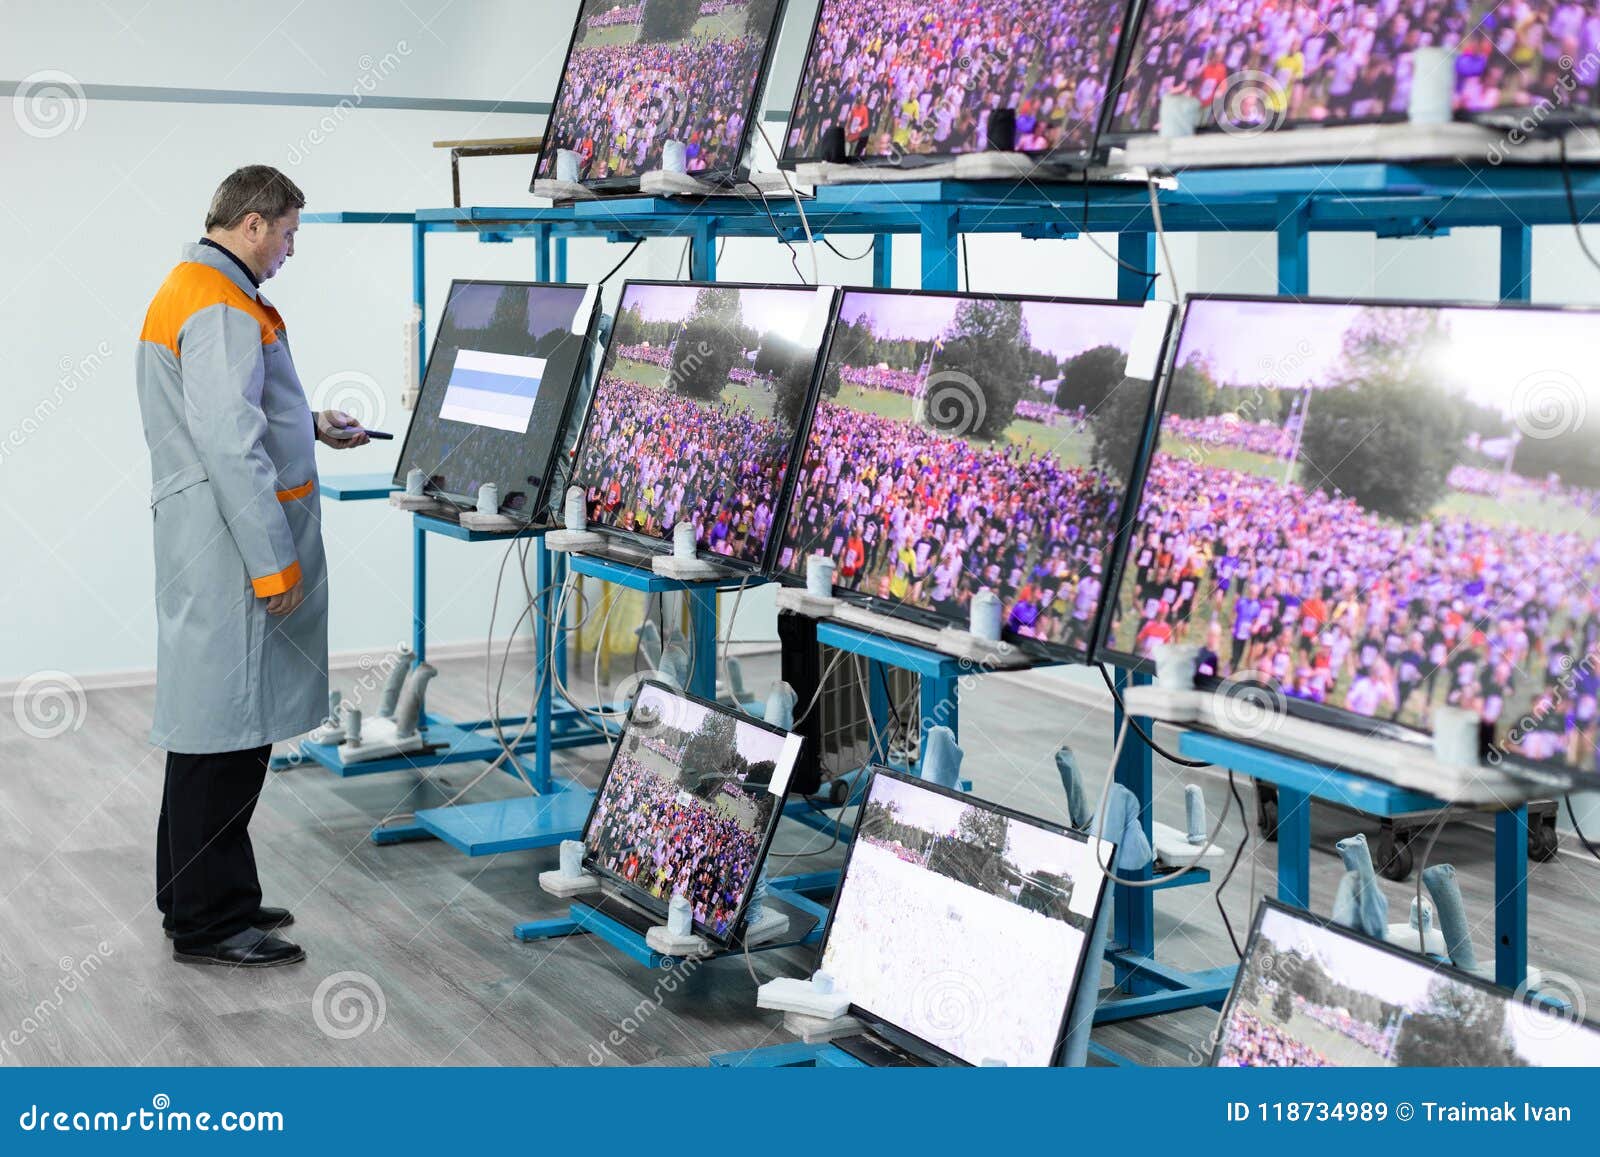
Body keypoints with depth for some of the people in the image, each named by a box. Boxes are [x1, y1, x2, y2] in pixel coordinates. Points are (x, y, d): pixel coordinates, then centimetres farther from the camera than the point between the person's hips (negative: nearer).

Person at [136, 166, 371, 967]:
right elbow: (233, 449, -23)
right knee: (225, 727, -5)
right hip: (230, 545, -11)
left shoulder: (192, 291, 17)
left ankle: (199, 898, 27)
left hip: (212, 544, 11)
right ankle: (208, 923, 2)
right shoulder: (222, 311, -17)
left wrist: (311, 427, 24)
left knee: (216, 725, 17)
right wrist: (274, 564, -21)